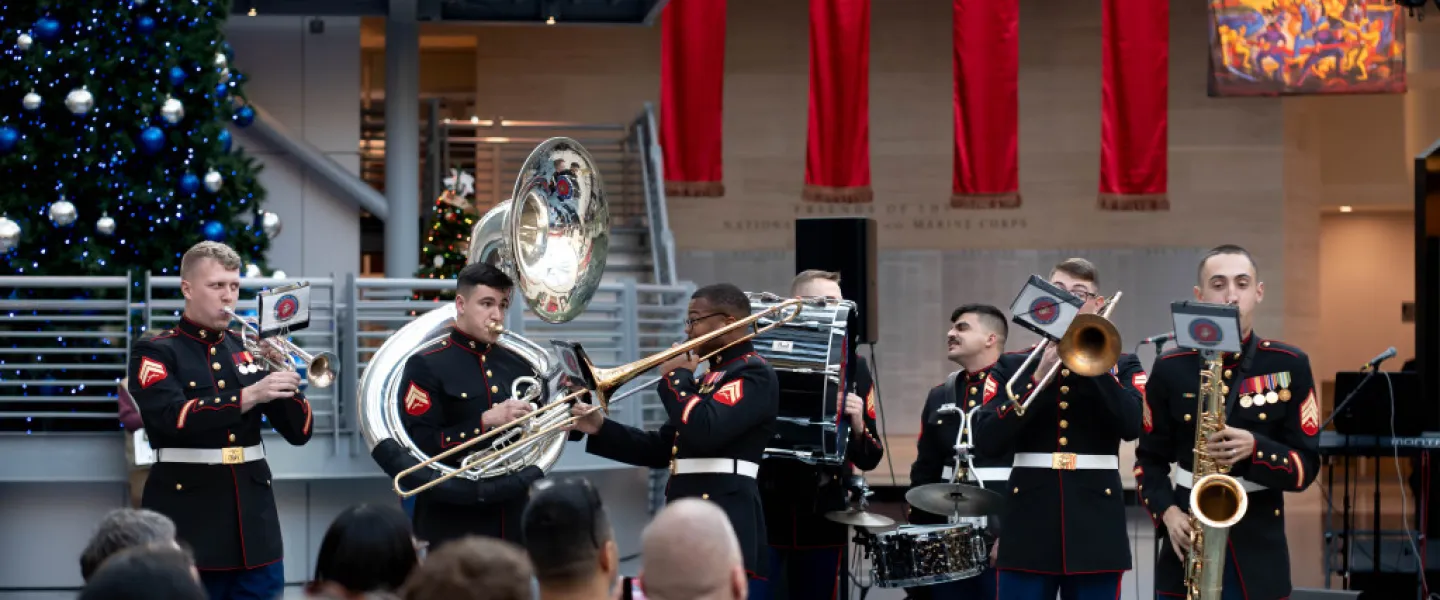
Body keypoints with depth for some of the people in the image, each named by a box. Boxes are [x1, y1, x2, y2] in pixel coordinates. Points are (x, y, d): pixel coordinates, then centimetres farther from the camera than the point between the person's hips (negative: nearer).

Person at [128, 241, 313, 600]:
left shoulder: (250, 351, 11)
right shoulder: (156, 353, -1)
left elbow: (299, 432, 8)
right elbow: (173, 416, -20)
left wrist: (279, 372, -7)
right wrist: (249, 396, -28)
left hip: (254, 524, 4)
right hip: (190, 525, -4)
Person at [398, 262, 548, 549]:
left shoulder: (518, 365, 13)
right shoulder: (426, 367, -5)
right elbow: (422, 446, -14)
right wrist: (486, 421, -20)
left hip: (513, 521, 5)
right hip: (454, 524, -5)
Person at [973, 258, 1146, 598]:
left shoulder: (1120, 366, 9)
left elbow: (1132, 426, -11)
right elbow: (986, 439, -4)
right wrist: (1039, 378, -12)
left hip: (1095, 524, 0)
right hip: (1030, 524, 0)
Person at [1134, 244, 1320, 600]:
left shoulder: (1290, 366, 1)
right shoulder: (1171, 369, 3)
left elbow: (1306, 466, -1)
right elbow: (1149, 459, 10)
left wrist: (1255, 449, -20)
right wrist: (1167, 513, -9)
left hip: (1259, 552, -1)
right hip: (1186, 550, 1)